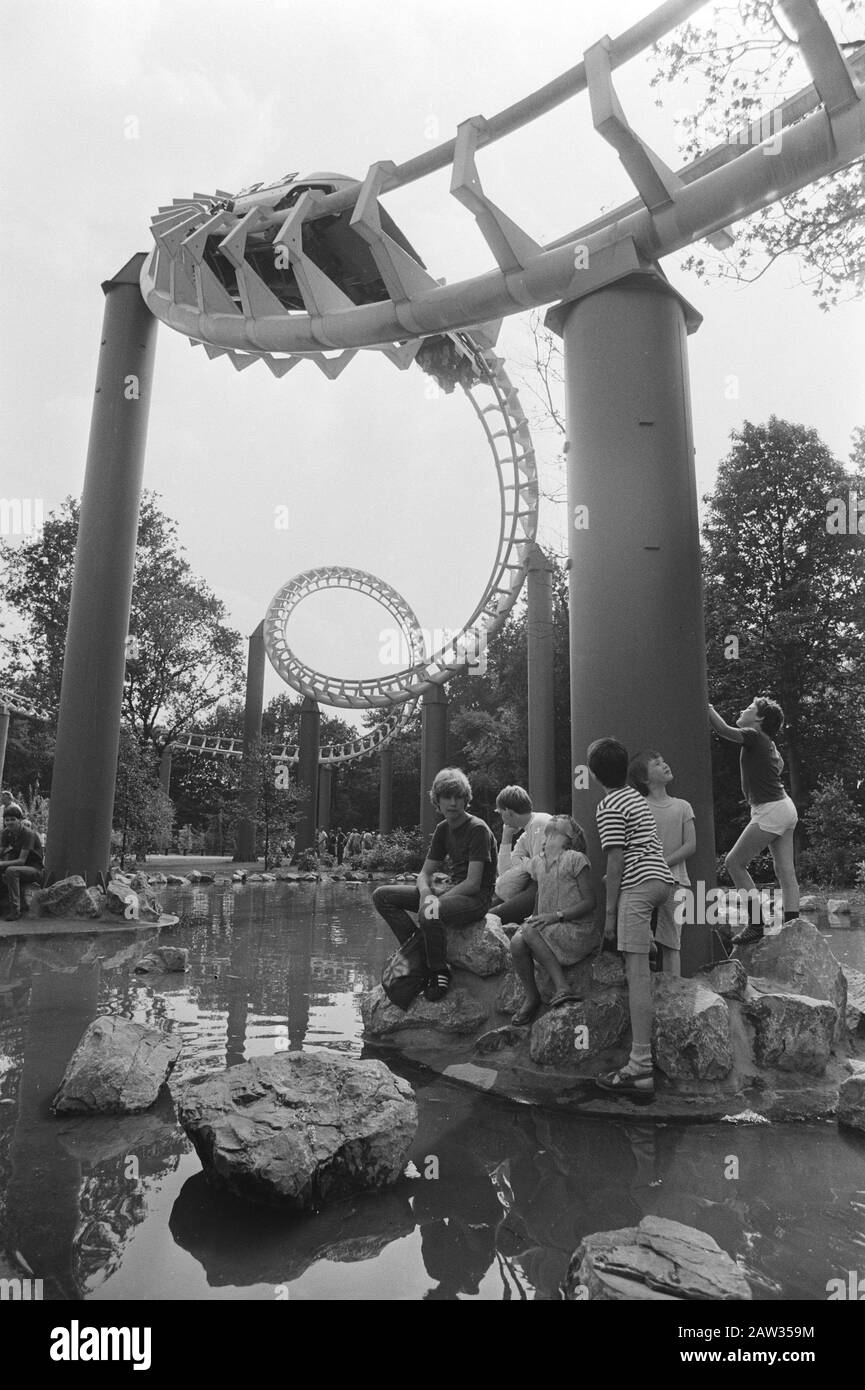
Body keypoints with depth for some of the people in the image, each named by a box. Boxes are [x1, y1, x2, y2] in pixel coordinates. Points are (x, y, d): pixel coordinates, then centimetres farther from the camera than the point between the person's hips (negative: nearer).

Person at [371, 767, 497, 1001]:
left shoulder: (478, 829, -14)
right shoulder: (443, 829, 10)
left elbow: (473, 883, -20)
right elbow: (425, 873, 10)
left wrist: (433, 902, -22)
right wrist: (426, 893, -14)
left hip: (477, 897, -8)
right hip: (452, 891, 8)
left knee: (429, 915, -40)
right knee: (382, 896, -3)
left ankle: (439, 971, -15)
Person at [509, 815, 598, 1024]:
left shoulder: (575, 859, -7)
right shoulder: (537, 862, 12)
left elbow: (590, 902, -9)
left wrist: (557, 915, -19)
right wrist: (536, 916, 3)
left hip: (577, 930, -6)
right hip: (547, 930, 6)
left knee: (530, 931, -28)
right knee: (516, 942, -21)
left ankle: (562, 987, -21)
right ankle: (531, 996, -1)